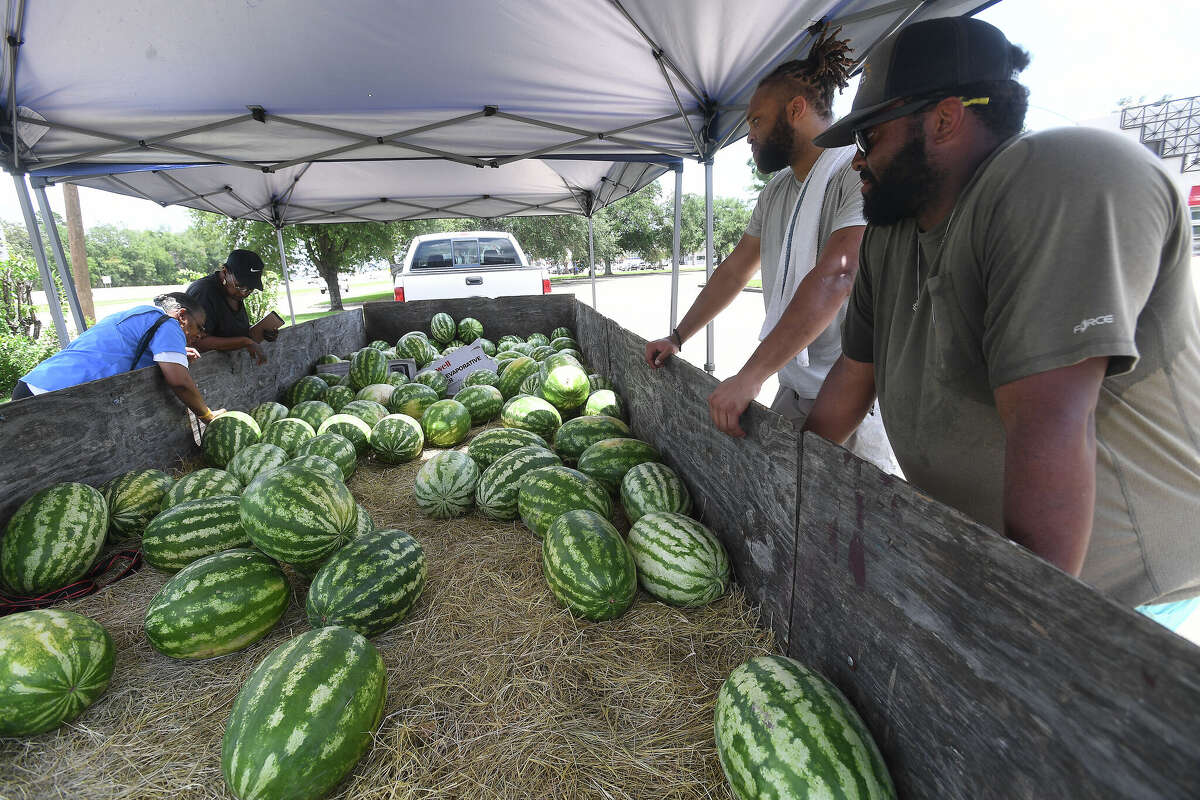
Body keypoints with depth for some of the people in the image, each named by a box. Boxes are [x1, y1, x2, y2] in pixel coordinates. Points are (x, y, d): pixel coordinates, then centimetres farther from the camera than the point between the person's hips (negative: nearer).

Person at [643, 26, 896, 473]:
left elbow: (834, 277, -27)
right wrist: (677, 337, 17)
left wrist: (750, 377, -32)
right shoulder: (776, 190, 15)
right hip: (793, 391, 7)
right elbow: (736, 269, 19)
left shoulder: (860, 173, -13)